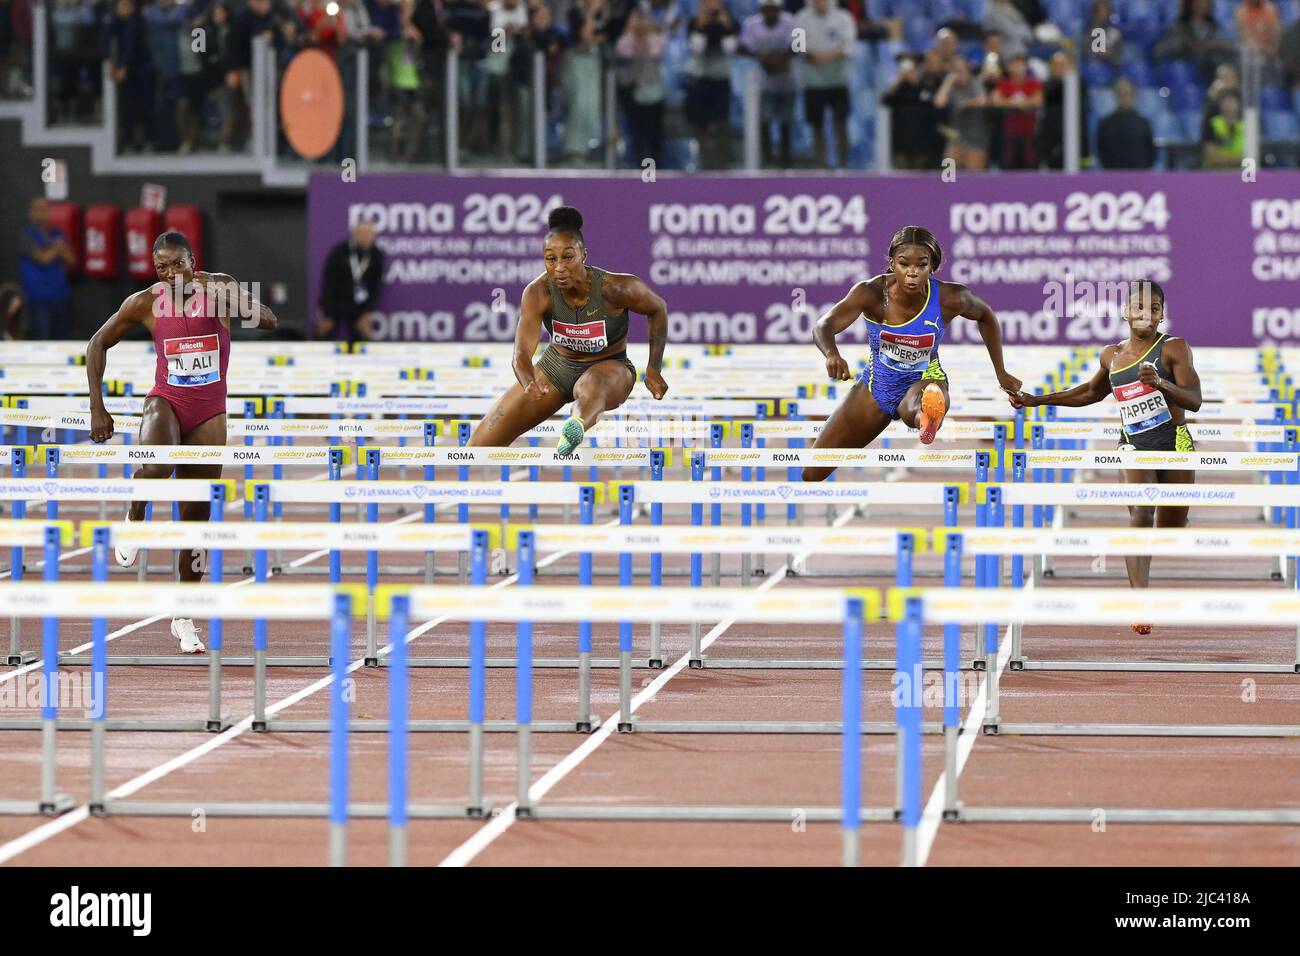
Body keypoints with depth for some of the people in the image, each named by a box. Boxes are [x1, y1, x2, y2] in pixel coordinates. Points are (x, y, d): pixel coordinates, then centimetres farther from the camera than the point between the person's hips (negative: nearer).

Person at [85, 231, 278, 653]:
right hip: (166, 401, -1)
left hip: (209, 411, 1)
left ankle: (185, 618, 13)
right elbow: (99, 343, 3)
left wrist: (235, 304, -38)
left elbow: (270, 321, -20)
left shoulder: (219, 287, -9)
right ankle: (134, 521, -4)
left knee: (197, 516, 4)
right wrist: (97, 407, -2)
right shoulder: (145, 303, -8)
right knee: (156, 467, -36)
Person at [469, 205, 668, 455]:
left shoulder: (614, 288, -25)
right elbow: (521, 351, -34)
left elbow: (657, 309, -5)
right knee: (482, 444, -2)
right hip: (557, 364, 4)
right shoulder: (538, 292, -23)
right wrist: (529, 384, -57)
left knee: (591, 385, -45)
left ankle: (577, 426, -80)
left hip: (610, 366, -4)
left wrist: (654, 370, -9)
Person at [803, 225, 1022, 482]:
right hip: (876, 382, 3)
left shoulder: (949, 299, -20)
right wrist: (832, 354, -58)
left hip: (924, 381, -3)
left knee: (915, 410, -46)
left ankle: (928, 421, -82)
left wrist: (1001, 373, 6)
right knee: (809, 474, 3)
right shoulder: (872, 293, -23)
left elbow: (986, 317, 2)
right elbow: (823, 327, -34)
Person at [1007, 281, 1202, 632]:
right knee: (1140, 514, -23)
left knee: (1172, 530, 5)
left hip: (1176, 444, -1)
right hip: (1135, 445, 1)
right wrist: (1038, 400, 30)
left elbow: (1194, 400, -12)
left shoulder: (1174, 348, -2)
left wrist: (1159, 382, -30)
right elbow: (1091, 392, 31)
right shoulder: (1112, 355, 11)